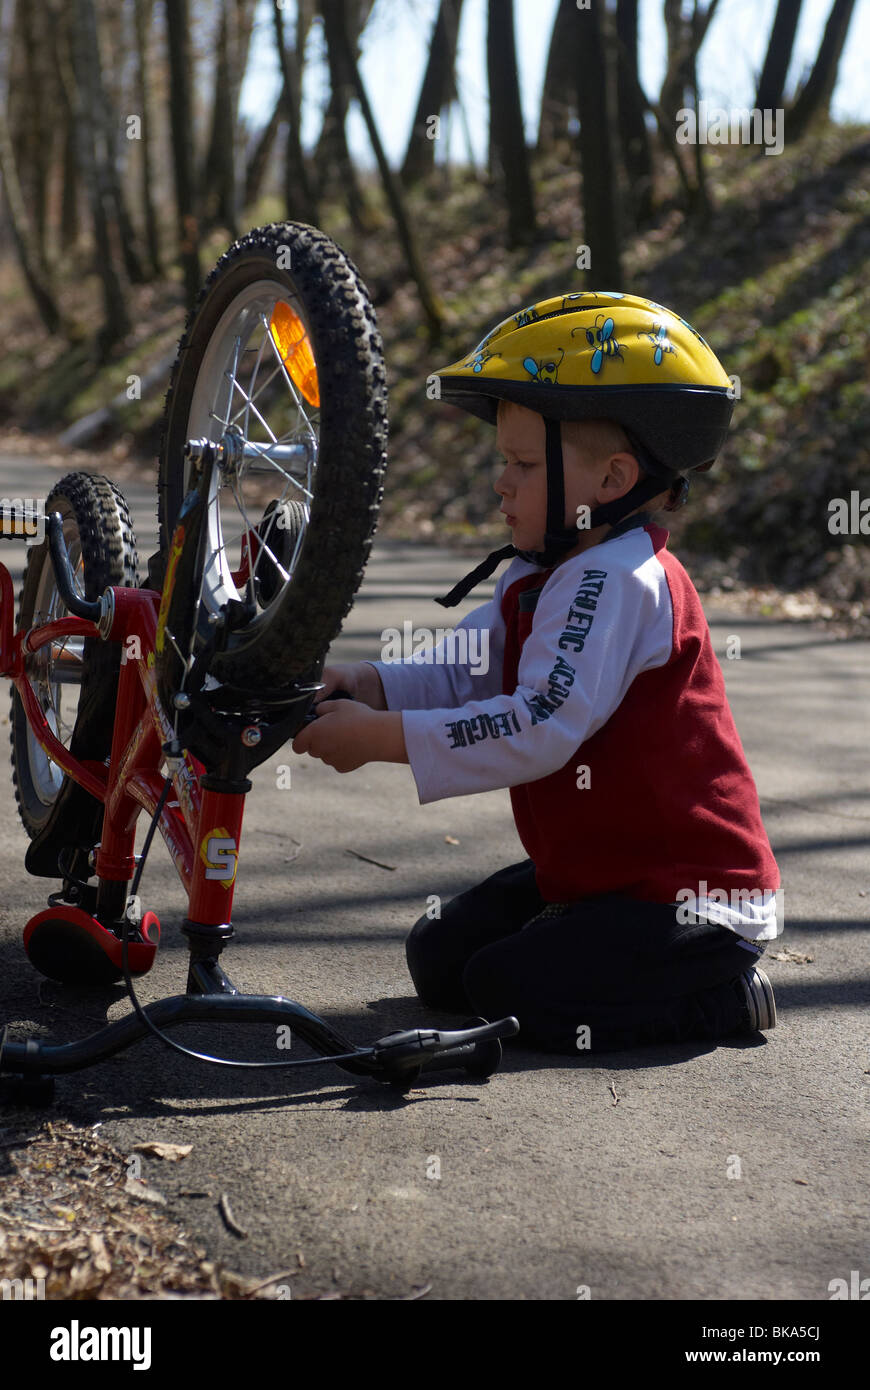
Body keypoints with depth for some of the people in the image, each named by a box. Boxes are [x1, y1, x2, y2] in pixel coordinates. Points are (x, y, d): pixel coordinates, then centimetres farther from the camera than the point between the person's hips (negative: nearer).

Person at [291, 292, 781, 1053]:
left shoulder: (615, 582, -24)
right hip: (600, 869, 10)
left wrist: (383, 737, -32)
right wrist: (366, 684, -14)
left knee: (510, 990, -21)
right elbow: (461, 675, 5)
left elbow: (541, 728, -33)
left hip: (694, 892, -10)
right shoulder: (540, 576, 9)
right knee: (440, 957, 10)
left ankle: (726, 992, -4)